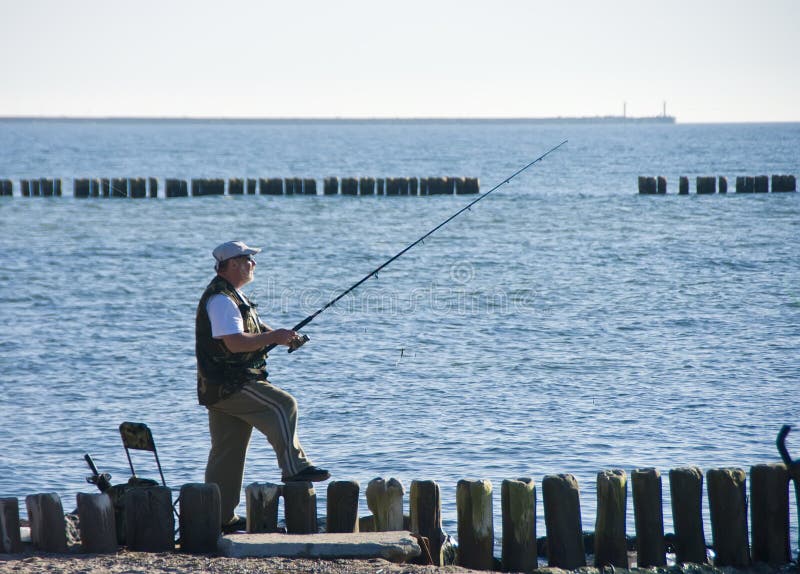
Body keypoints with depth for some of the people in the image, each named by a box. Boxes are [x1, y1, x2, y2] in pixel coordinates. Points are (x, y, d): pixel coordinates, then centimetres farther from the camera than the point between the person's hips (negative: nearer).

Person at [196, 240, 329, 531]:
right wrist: (274, 337, -18)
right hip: (228, 384, -11)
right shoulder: (221, 299, -15)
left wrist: (280, 336, 11)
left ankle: (220, 517, 11)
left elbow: (251, 333, 28)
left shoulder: (233, 296, 21)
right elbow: (235, 342, -25)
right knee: (282, 405, -19)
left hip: (223, 387, 11)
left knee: (226, 452, 9)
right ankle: (294, 467, -19)